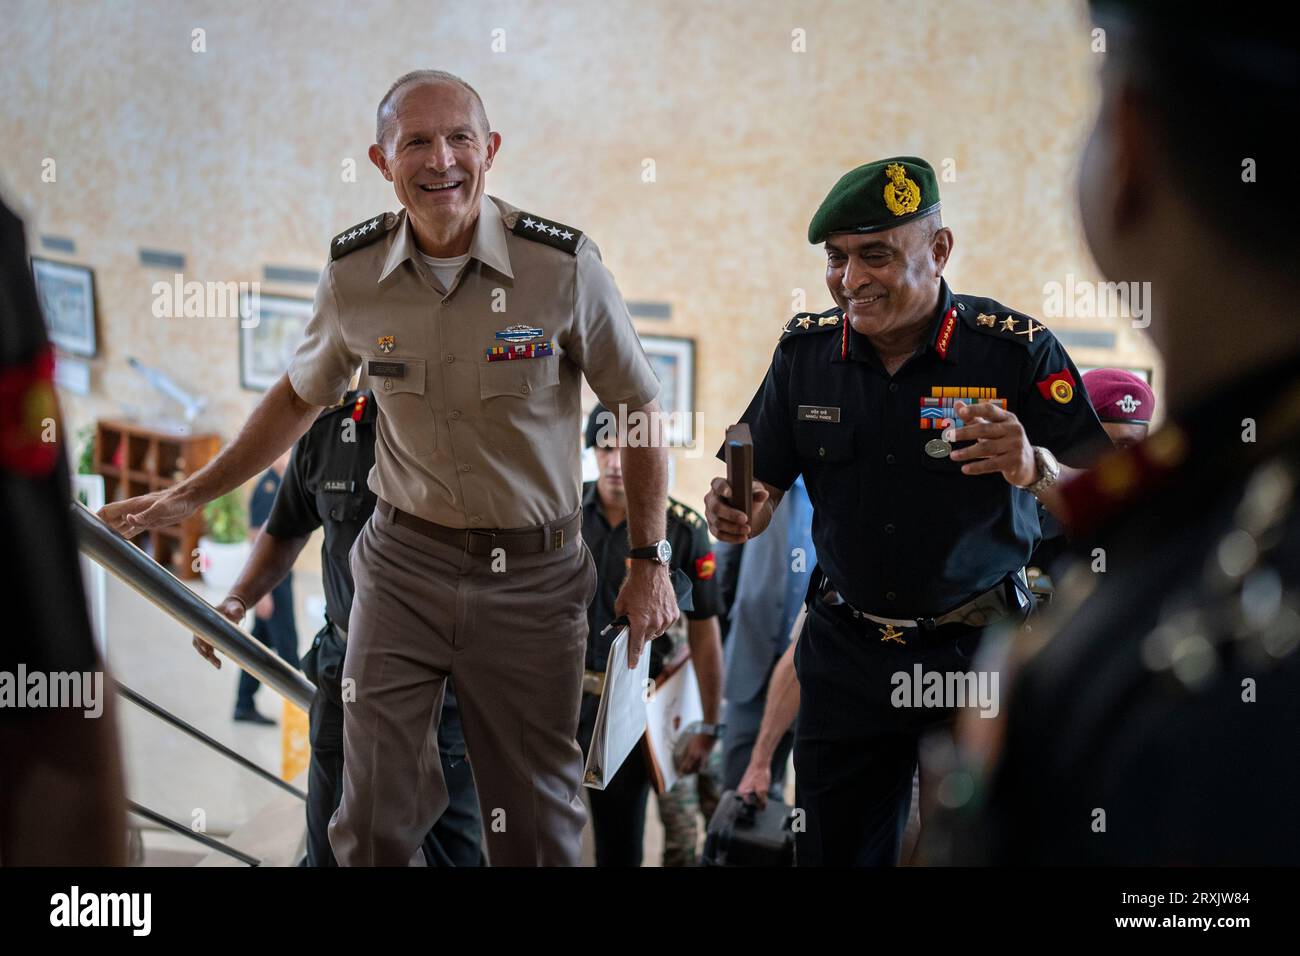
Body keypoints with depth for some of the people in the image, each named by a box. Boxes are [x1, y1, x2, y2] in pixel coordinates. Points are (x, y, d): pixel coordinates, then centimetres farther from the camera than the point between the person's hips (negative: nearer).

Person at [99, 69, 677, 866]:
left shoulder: (563, 264, -13)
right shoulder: (355, 271, -4)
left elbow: (638, 409, -2)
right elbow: (302, 395, 14)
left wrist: (650, 562, -2)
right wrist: (189, 496, 14)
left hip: (534, 573, -2)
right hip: (403, 565, 2)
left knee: (538, 817, 7)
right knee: (374, 822, 3)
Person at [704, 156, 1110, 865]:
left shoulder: (1016, 348, -11)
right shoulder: (806, 349, 0)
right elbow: (762, 488, 5)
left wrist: (1035, 469, -33)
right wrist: (741, 512, -18)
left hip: (977, 650, -3)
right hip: (846, 652, 3)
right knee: (832, 851, 10)